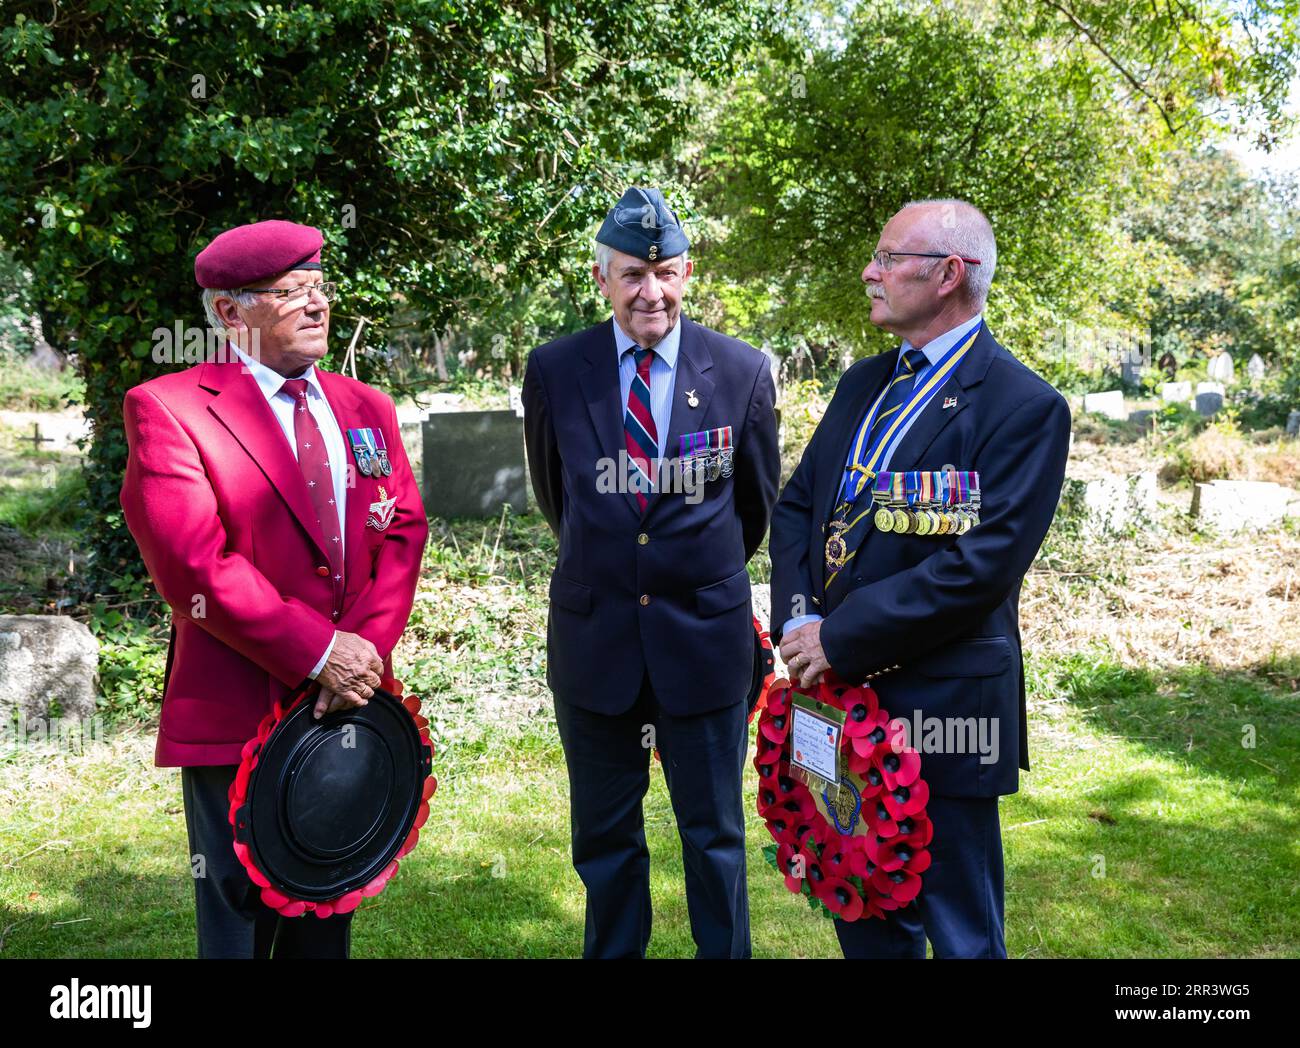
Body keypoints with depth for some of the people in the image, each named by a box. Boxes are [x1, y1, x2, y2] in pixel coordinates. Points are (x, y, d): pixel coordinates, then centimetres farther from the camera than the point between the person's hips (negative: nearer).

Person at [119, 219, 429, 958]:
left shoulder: (367, 409, 12)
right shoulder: (166, 410, -6)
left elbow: (404, 533, 5)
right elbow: (193, 563, -16)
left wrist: (369, 648, -11)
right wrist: (318, 652, -17)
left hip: (352, 703, 5)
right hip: (237, 713, -5)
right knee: (240, 912, 7)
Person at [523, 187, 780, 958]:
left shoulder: (743, 370, -5)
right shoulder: (555, 369, -3)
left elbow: (757, 502, 8)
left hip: (705, 635, -1)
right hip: (593, 635, 1)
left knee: (714, 832, 12)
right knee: (604, 835, 14)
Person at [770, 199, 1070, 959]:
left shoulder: (1024, 405, -12)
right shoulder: (864, 384, 12)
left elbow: (982, 563, -20)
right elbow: (796, 505, 12)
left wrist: (842, 638, -19)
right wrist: (800, 619, -4)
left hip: (939, 704, -7)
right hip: (840, 694, 7)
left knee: (961, 930, 9)